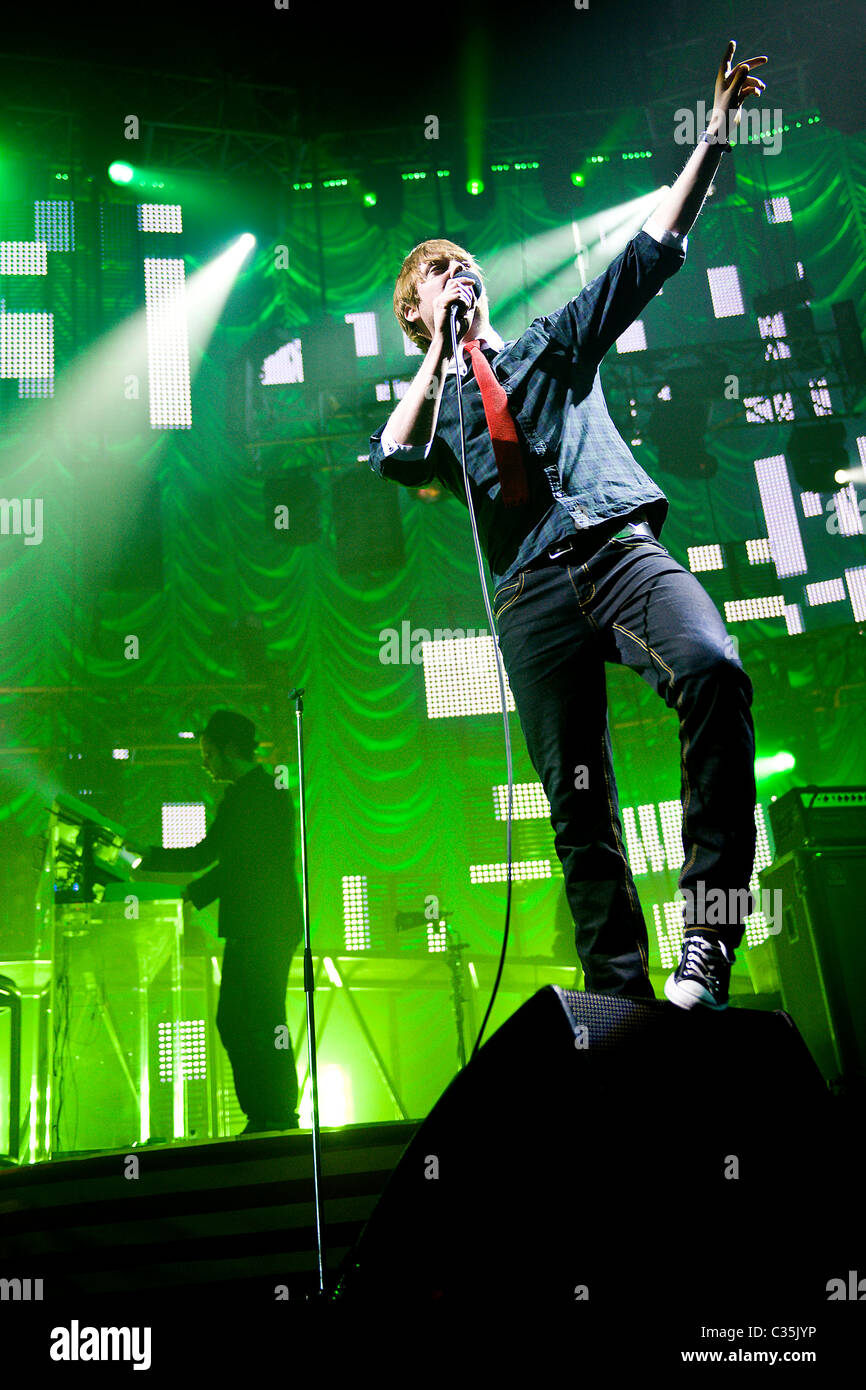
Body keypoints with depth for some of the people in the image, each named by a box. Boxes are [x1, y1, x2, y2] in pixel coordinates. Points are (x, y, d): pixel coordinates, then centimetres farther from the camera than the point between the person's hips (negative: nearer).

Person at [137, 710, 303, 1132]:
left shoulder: (262, 793, -11)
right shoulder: (239, 796, 20)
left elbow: (241, 862, -16)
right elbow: (206, 854, 25)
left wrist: (193, 894, -9)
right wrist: (146, 859, 24)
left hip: (266, 927, -10)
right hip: (248, 928, 10)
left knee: (263, 1023, -8)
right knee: (232, 1021, 11)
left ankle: (280, 1116, -2)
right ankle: (260, 1117, 16)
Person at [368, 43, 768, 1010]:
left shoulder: (551, 347, 25)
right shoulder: (429, 406, 25)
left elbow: (651, 250, 20)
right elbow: (391, 461, 1)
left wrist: (713, 133, 13)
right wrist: (439, 353, 12)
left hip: (620, 548, 0)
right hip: (530, 591, 1)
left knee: (713, 670, -31)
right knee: (576, 797, -7)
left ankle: (708, 931, -27)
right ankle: (619, 993, -2)